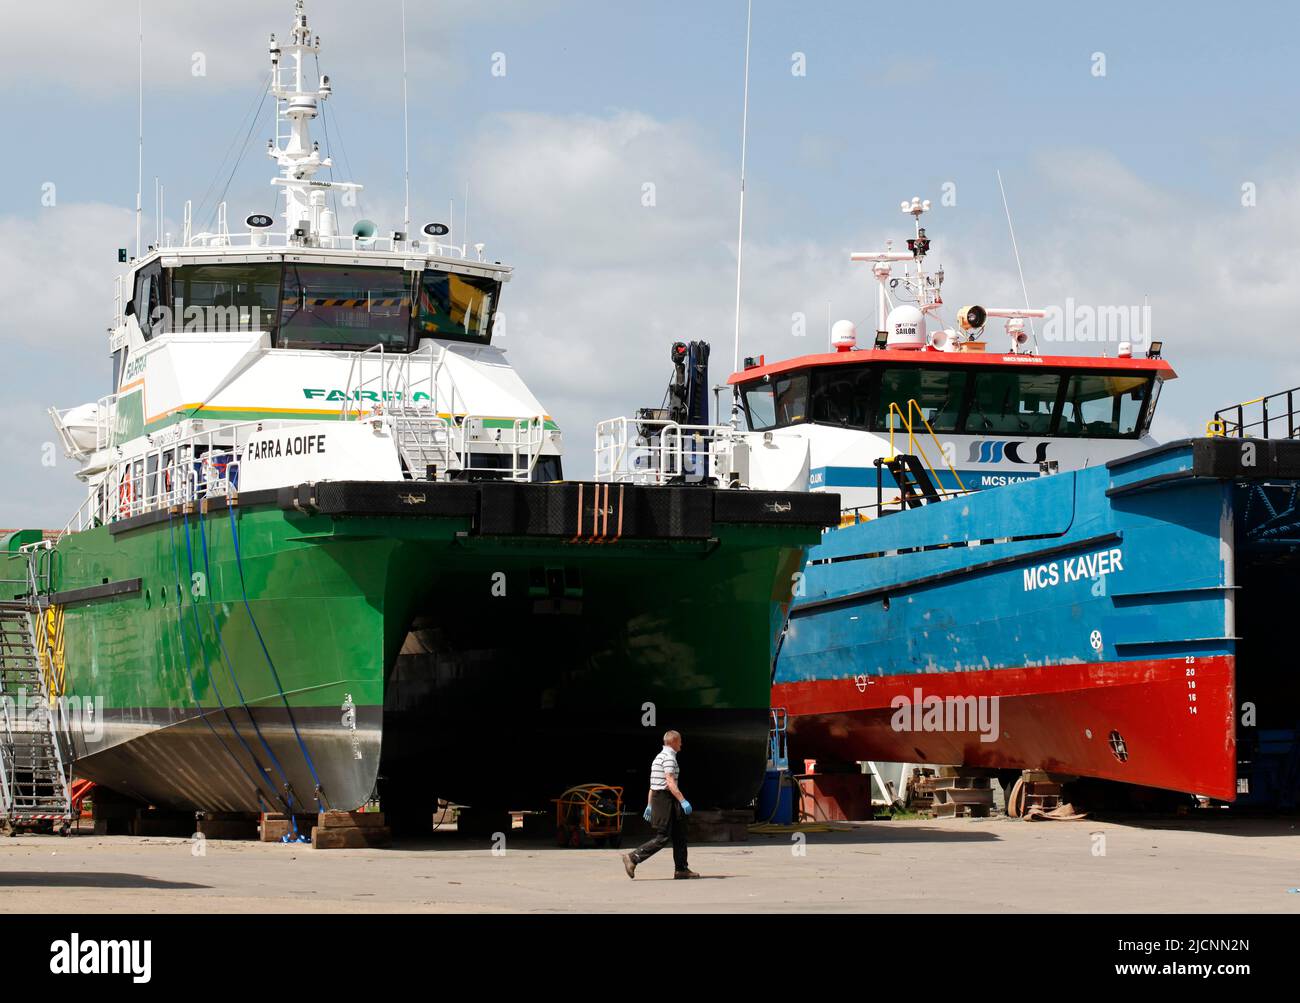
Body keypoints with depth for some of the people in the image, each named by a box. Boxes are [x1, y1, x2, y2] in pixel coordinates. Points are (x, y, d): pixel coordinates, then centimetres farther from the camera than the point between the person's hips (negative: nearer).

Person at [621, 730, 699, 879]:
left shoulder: (659, 757, 19)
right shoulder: (669, 757, -13)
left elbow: (653, 784, 21)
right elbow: (670, 782, -22)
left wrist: (649, 805, 22)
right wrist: (683, 801, -26)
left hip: (657, 798, 10)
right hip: (665, 799, -10)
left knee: (679, 835, 11)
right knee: (662, 838, -10)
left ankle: (681, 869, 12)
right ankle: (633, 858, -13)